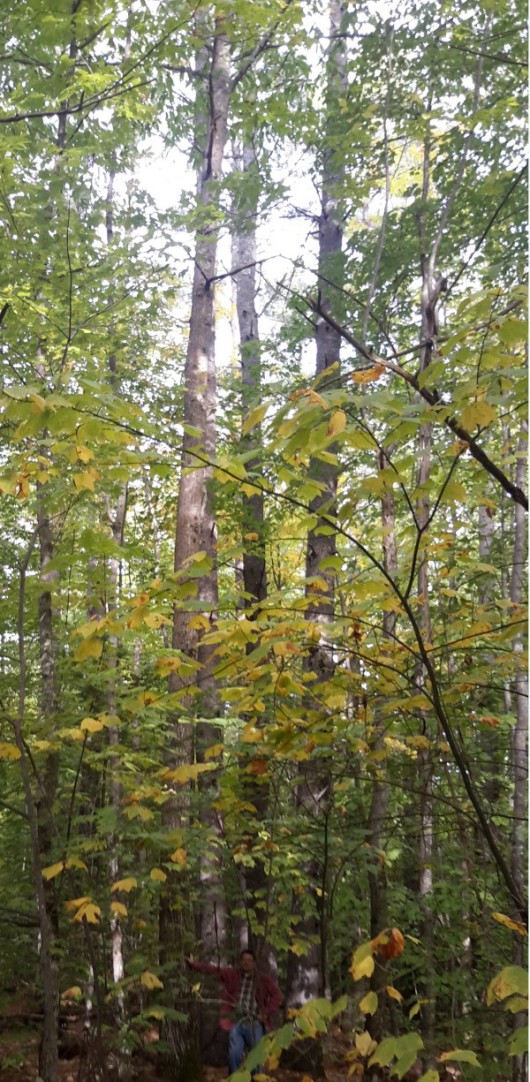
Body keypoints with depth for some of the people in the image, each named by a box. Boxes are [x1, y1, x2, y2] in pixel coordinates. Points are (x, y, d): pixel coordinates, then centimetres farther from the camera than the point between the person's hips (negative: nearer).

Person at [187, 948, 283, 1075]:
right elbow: (212, 970, 6)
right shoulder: (232, 974, 6)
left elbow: (277, 995, 5)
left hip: (255, 1024, -1)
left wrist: (266, 1013, -3)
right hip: (236, 1023, 1)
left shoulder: (263, 979, 3)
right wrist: (193, 964, 0)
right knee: (234, 1054, -4)